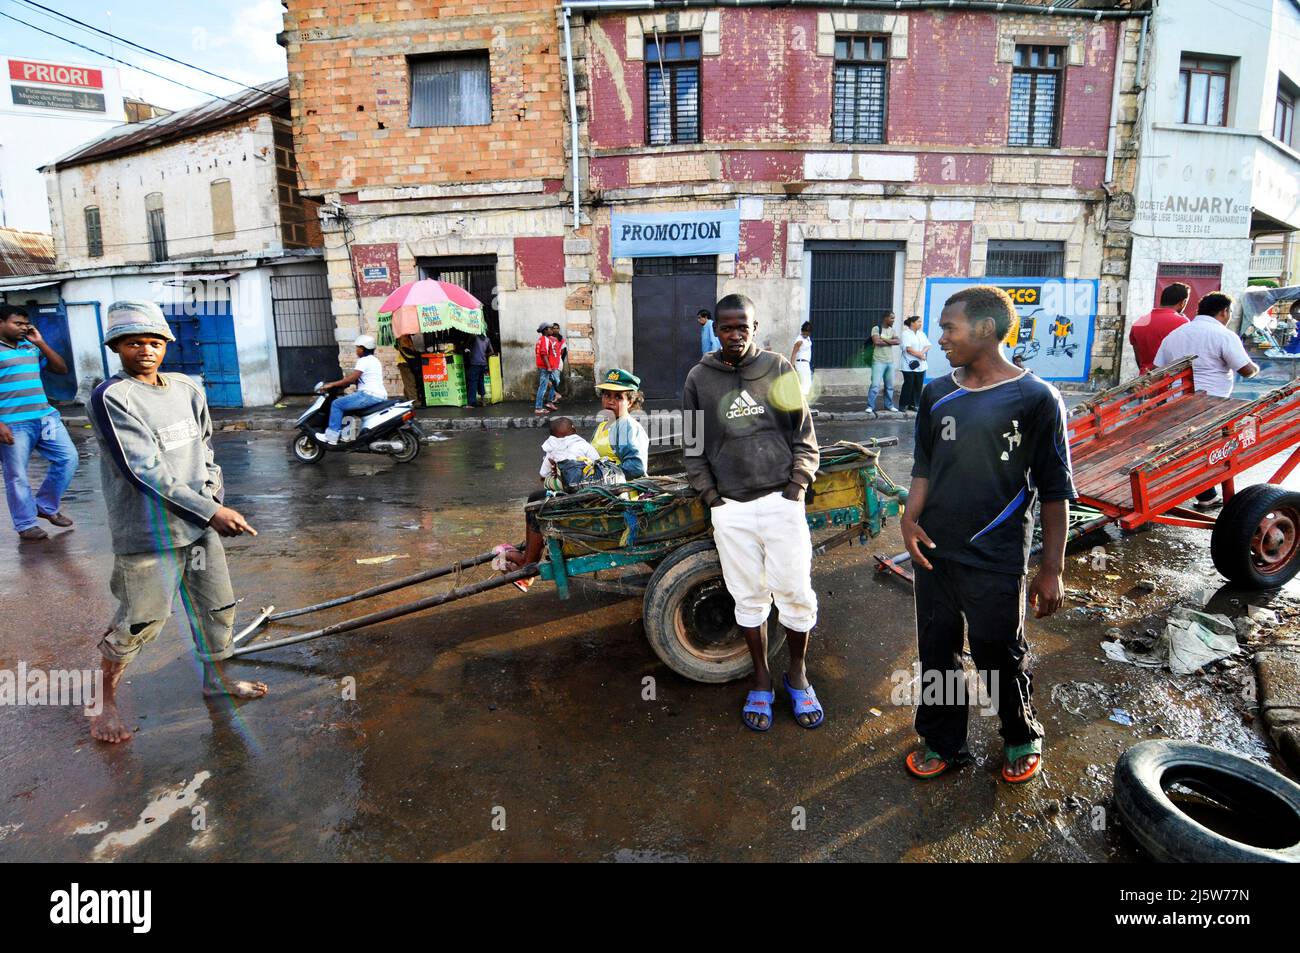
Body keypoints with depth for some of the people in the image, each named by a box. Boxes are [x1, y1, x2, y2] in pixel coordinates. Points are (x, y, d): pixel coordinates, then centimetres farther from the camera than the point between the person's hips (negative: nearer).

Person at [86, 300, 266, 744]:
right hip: (147, 534, -6)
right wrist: (211, 511, -25)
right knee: (140, 622, 3)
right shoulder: (111, 397, -14)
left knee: (218, 607, 17)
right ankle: (104, 699, 28)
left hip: (200, 524, 7)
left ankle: (216, 679, 38)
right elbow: (144, 471, -21)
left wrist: (212, 491, 2)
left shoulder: (187, 388, 6)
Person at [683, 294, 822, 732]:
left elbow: (804, 437, 5)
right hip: (730, 509, 1)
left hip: (781, 502, 0)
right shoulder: (699, 378, 3)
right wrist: (710, 495, 0)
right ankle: (762, 680, 27)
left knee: (796, 592, 4)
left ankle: (798, 674, 27)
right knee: (748, 596, 10)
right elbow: (693, 447, 8)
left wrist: (796, 487, -4)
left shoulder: (779, 370, 2)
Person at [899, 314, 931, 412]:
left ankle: (913, 404, 13)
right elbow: (908, 349, -14)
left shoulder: (922, 334, 16)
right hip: (909, 365, -6)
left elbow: (928, 346, 9)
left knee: (918, 385, 5)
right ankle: (903, 404, 5)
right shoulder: (906, 334, -5)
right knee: (908, 385, -5)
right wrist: (919, 355, -11)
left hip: (921, 365, 6)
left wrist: (922, 352, -11)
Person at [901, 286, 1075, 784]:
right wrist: (911, 518, -7)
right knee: (936, 654, 15)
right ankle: (941, 742, 35)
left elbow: (1054, 490, -6)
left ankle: (1023, 739, 39)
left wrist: (1052, 569, -6)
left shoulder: (1036, 398, -9)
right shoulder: (937, 393, 5)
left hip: (995, 561, -4)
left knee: (1001, 658, 12)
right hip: (933, 552, 5)